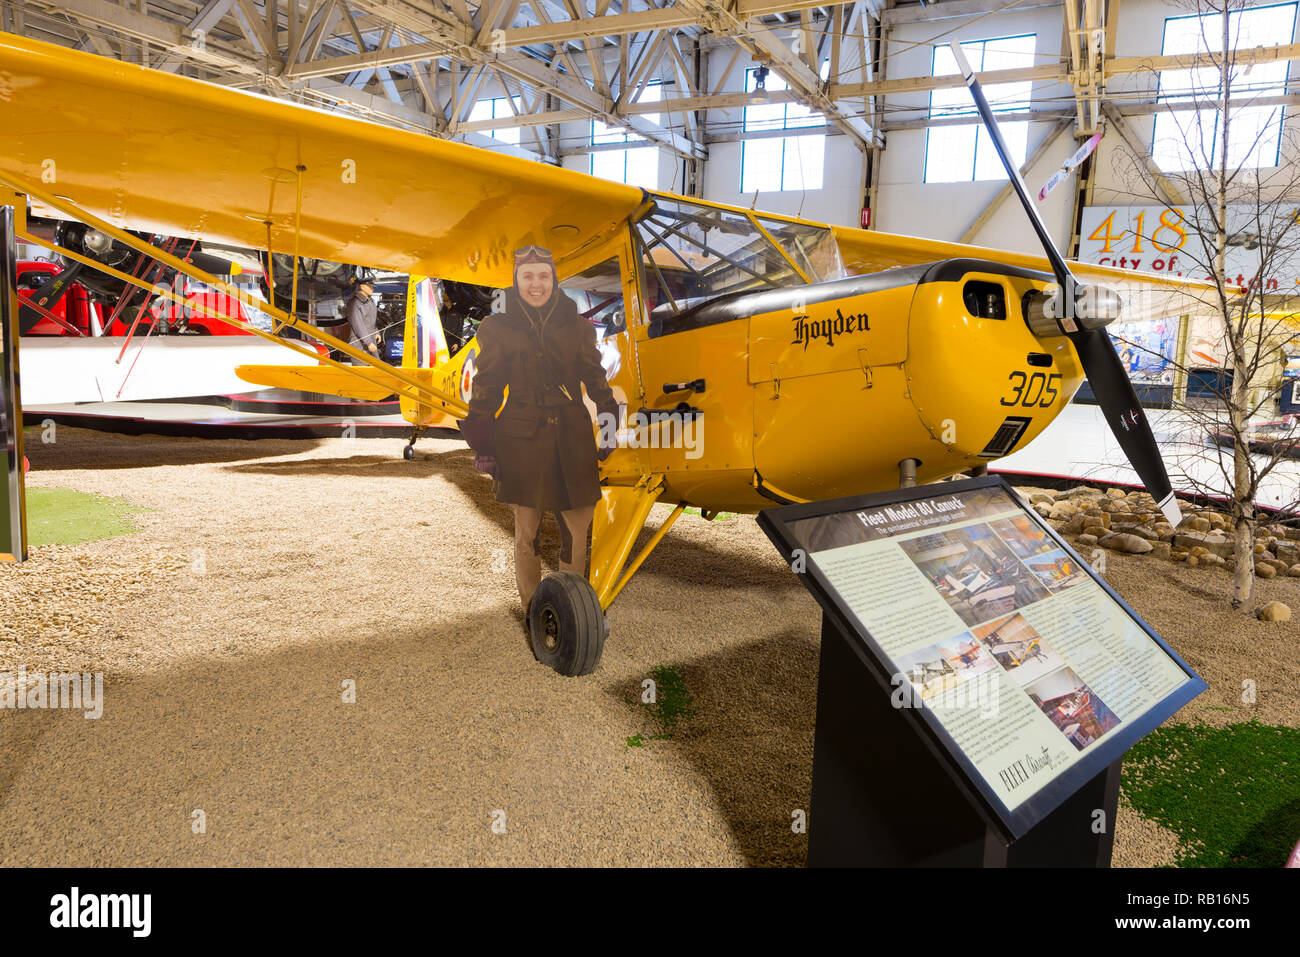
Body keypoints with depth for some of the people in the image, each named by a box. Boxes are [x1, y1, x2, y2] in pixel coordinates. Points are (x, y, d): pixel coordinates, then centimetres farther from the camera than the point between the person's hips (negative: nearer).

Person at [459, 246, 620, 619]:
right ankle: (532, 610, 20)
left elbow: (595, 379, 13)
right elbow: (485, 391, 6)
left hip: (572, 437, 2)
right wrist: (482, 446, 3)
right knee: (527, 531, 4)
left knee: (577, 527, 2)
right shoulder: (497, 328, 3)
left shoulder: (575, 326, 7)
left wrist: (610, 426, 6)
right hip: (521, 438, -1)